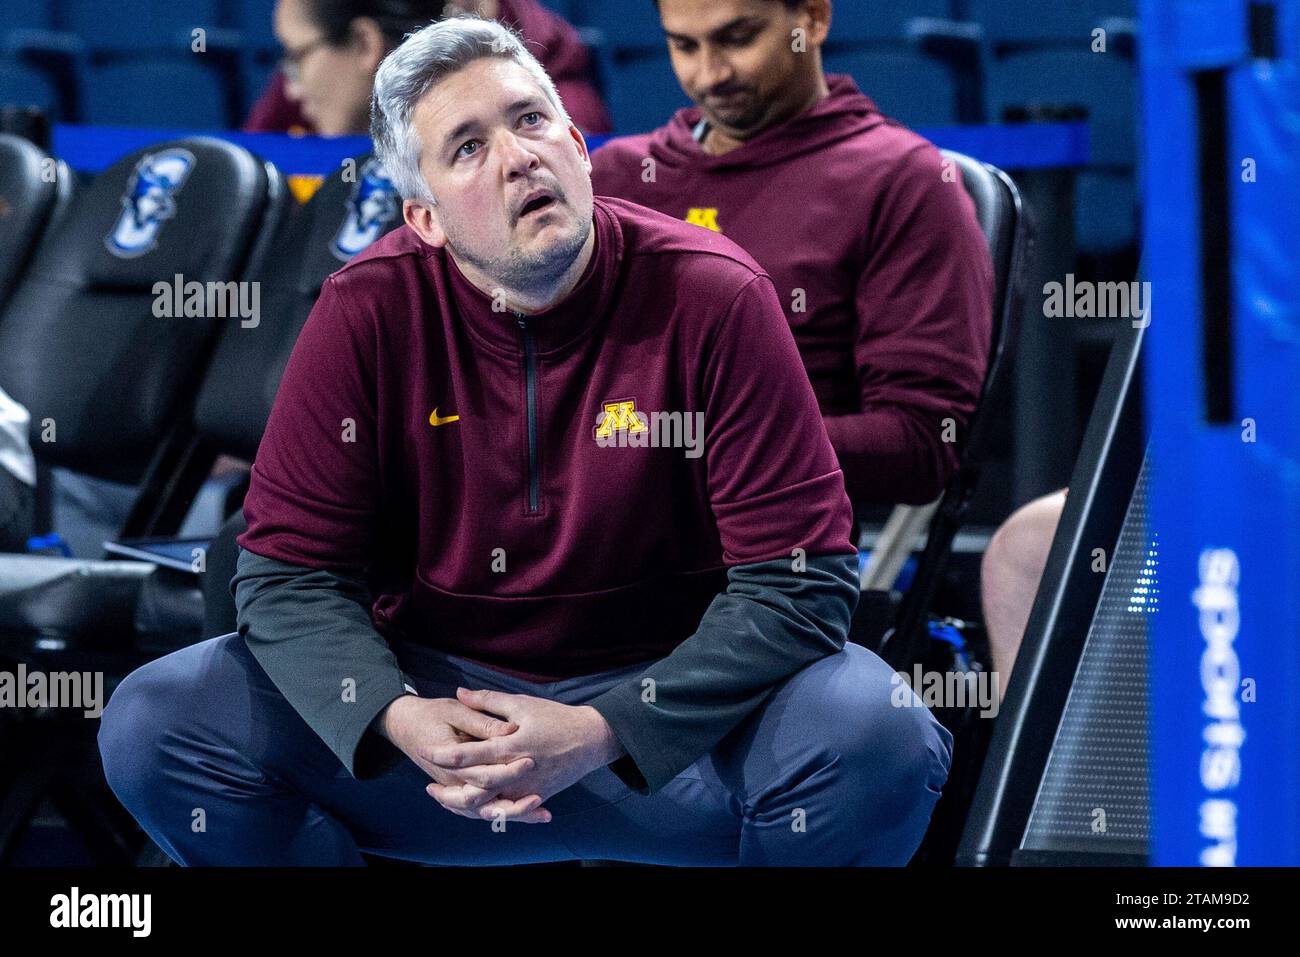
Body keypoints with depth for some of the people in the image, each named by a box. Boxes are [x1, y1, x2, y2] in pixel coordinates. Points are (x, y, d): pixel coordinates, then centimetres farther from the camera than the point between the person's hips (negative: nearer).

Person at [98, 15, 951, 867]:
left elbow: (796, 585, -15)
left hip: (664, 701, -2)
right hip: (433, 690, 2)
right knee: (153, 724, -19)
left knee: (882, 739, -31)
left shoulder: (713, 298, -13)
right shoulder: (369, 311, -8)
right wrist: (395, 719, -27)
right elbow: (290, 574, -6)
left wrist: (602, 733, -26)